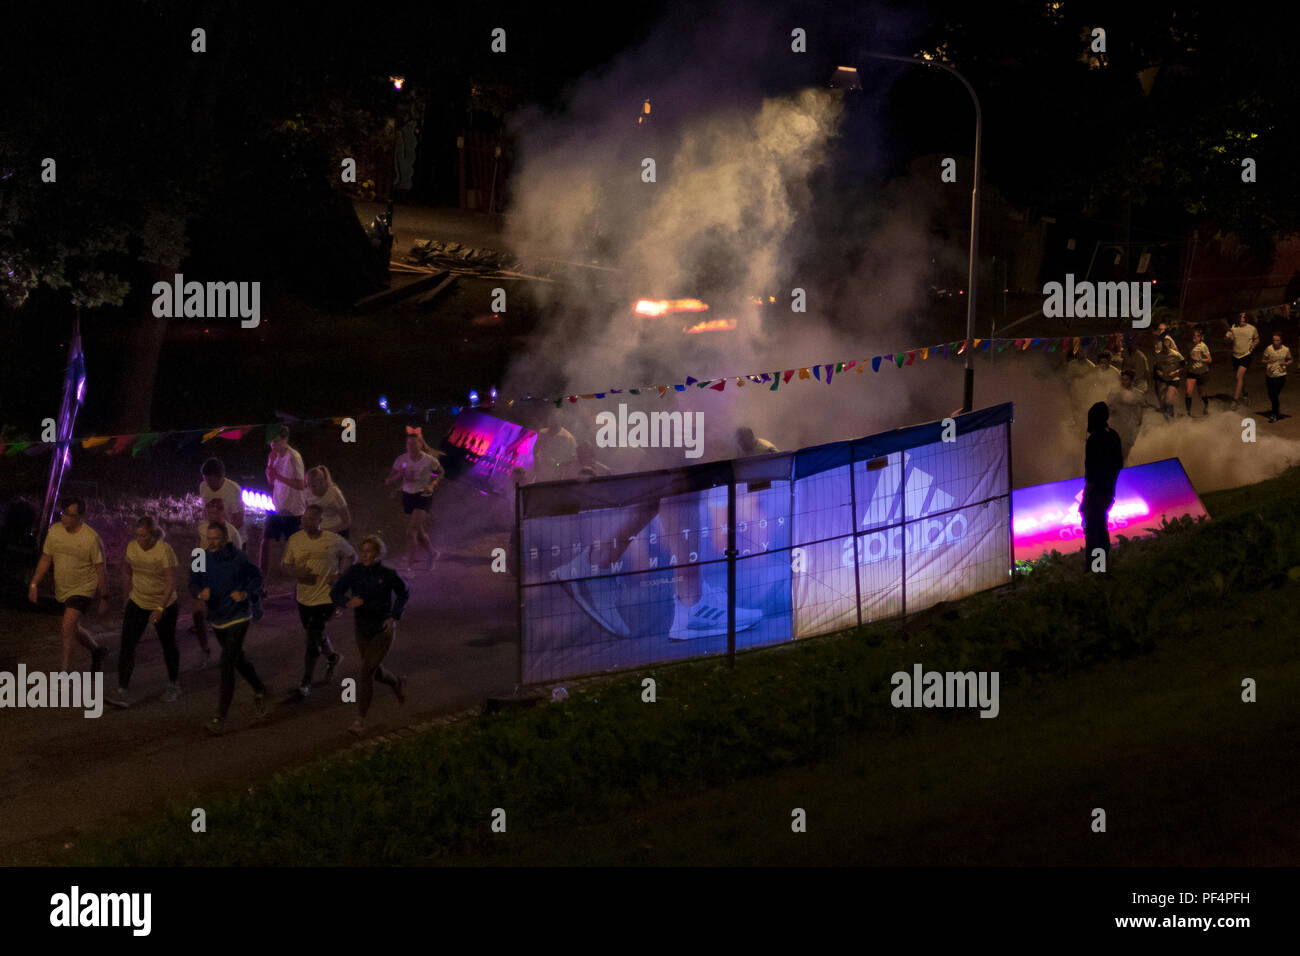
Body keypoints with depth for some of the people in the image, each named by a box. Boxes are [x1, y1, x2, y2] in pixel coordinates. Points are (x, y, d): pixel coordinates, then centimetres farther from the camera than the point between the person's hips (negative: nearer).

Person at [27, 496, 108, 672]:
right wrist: (34, 584, 4)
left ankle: (64, 669, -15)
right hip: (62, 590, 6)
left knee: (69, 625, -20)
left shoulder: (91, 538, -17)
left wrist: (104, 598, -8)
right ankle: (97, 650, 43)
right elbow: (45, 559, 8)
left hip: (83, 589, -6)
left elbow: (101, 570, -11)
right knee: (75, 628, 17)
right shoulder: (54, 532, -3)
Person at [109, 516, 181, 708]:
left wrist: (160, 608, -30)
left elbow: (171, 582, -23)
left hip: (164, 605, -4)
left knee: (168, 645, 13)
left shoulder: (164, 550, -21)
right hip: (137, 603, 4)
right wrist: (127, 589, 16)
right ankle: (123, 692, -12)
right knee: (127, 645, -9)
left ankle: (173, 685, 34)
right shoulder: (132, 547, -5)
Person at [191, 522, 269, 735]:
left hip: (238, 618, -5)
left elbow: (257, 578, -1)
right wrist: (200, 593, -25)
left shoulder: (239, 559, -15)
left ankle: (221, 718, -14)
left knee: (227, 664, -14)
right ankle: (259, 691, 49)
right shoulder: (202, 561, -5)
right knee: (239, 660, 23)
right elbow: (193, 584, -2)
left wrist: (246, 593, -20)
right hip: (217, 619, 5)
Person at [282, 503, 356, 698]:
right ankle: (332, 657, 53)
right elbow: (287, 566, 4)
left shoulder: (333, 540, -9)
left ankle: (306, 682, 8)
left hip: (326, 597, -4)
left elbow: (351, 555, 7)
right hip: (304, 598, 4)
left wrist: (340, 575, -9)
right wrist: (296, 572, -20)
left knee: (313, 639, -7)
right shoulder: (295, 540, -3)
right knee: (316, 635, 22)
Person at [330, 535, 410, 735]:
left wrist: (395, 617, -9)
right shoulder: (355, 571, -10)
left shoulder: (389, 575, -15)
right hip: (362, 630, 4)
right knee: (376, 671, 20)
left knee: (366, 672, -11)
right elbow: (335, 593, -10)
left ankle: (361, 718, 1)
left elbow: (404, 593, 2)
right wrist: (348, 602, -31)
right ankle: (397, 684, 54)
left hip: (383, 630, -4)